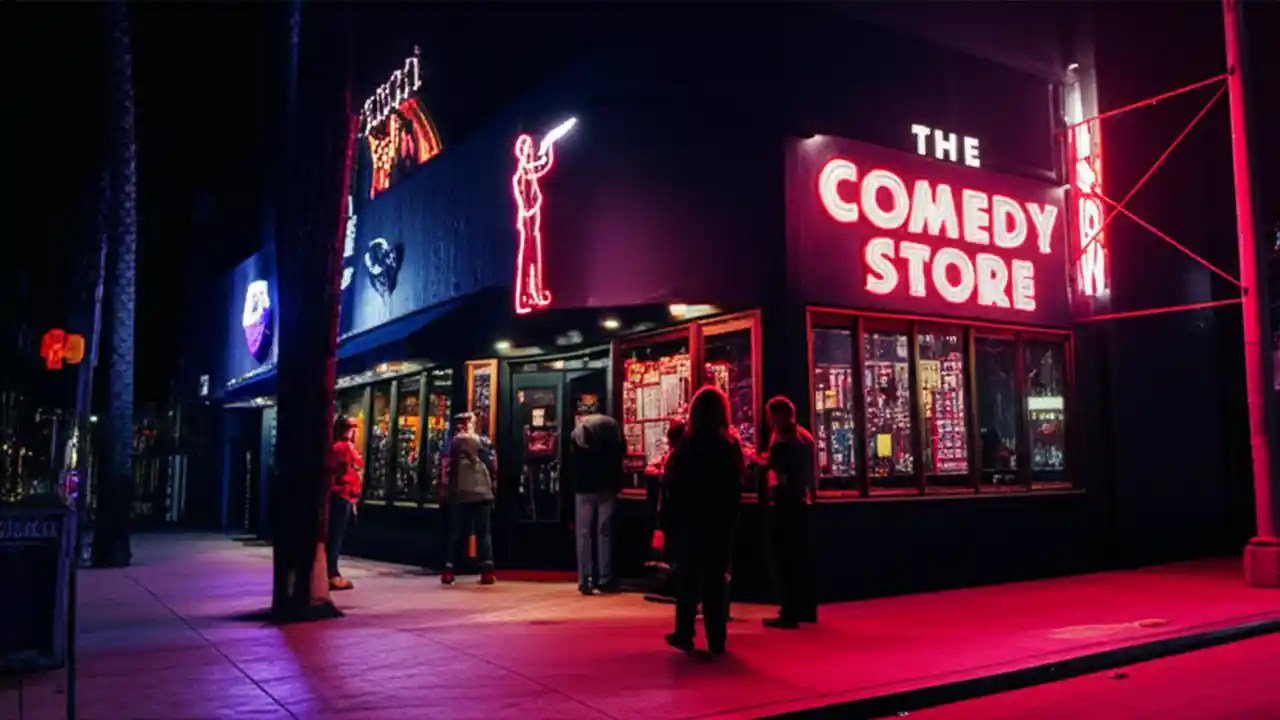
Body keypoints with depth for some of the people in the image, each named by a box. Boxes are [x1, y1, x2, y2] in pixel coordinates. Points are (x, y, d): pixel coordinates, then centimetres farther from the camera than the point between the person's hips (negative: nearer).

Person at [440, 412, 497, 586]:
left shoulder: (453, 443, 4)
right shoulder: (482, 441, 1)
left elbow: (447, 468, 3)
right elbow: (492, 465, 0)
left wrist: (446, 490, 11)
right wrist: (494, 485, 10)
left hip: (459, 494, 1)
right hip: (482, 492, -1)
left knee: (456, 533, 8)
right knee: (484, 532, 3)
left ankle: (448, 570, 2)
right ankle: (487, 571, -4)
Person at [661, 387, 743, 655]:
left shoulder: (687, 445, -8)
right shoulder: (732, 446, 1)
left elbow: (674, 488, -10)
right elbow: (737, 488, 2)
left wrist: (666, 524, -5)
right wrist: (731, 518, 8)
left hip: (689, 522, -2)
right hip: (721, 522, 3)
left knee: (688, 577, 10)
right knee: (716, 580, 9)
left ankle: (685, 633, 8)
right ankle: (716, 639, 9)